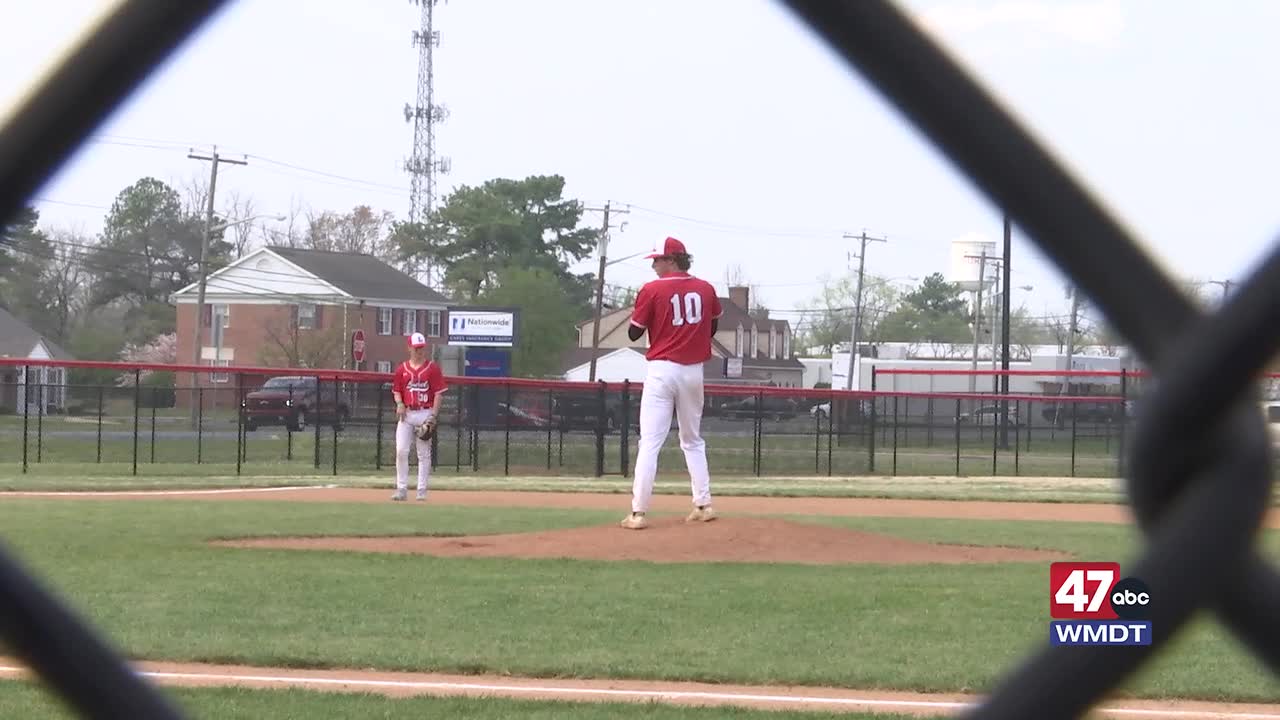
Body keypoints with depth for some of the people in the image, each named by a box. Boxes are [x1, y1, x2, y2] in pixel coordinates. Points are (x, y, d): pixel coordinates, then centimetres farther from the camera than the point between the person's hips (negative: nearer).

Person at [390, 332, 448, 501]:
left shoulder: (432, 368, 1)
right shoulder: (402, 369, 8)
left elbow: (438, 393, -1)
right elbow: (396, 390, 14)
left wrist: (433, 415, -9)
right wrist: (399, 403, -8)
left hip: (425, 414, -2)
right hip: (406, 414, 2)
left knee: (424, 454, 1)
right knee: (401, 451, -6)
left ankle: (422, 491, 5)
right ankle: (402, 489, 0)